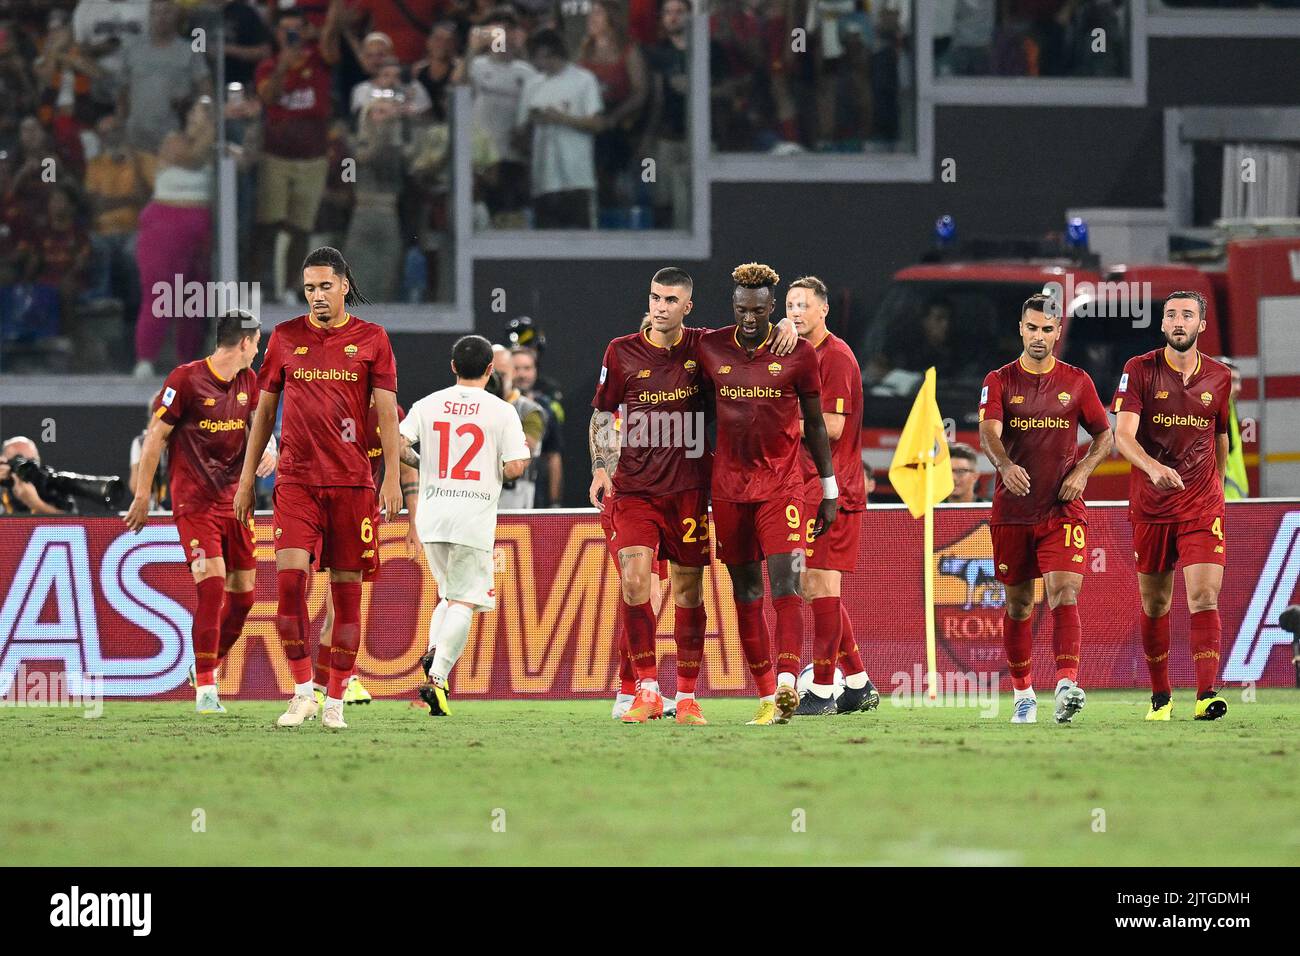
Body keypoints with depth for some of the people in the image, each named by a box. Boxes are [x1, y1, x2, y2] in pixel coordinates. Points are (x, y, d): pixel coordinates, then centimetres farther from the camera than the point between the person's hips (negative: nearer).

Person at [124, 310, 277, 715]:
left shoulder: (248, 381, 9)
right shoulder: (186, 379, -11)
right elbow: (156, 436, -6)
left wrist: (267, 451, -4)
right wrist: (142, 496, -5)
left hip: (235, 500, 7)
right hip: (194, 501, -7)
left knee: (243, 593, 5)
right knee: (212, 586, -17)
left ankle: (209, 666, 26)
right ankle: (205, 689, -13)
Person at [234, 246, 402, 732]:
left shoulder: (371, 339, 4)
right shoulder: (285, 337, 9)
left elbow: (387, 413, 2)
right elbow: (265, 410, 13)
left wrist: (392, 477, -7)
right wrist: (247, 478, 10)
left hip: (352, 481, -1)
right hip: (296, 478, 1)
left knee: (346, 586, 1)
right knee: (290, 577, -14)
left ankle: (335, 701, 7)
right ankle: (303, 692, -6)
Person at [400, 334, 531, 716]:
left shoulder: (428, 405, 6)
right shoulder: (501, 412, -2)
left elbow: (398, 445, -5)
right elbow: (515, 467, -8)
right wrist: (524, 456, 15)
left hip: (432, 514, 4)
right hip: (474, 516, -4)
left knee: (450, 593, 22)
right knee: (464, 601, -3)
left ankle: (433, 651, -1)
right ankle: (437, 677, -18)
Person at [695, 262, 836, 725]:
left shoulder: (798, 353, -3)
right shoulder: (711, 349, 2)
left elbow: (815, 424, 5)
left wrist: (830, 491, 6)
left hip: (782, 484, -3)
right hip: (729, 486, 3)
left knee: (785, 583, -16)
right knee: (746, 594, 4)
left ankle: (786, 686, -29)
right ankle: (766, 696, 10)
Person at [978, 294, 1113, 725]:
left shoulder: (1077, 382, 6)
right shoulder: (999, 381, 3)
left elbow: (1105, 436, 14)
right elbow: (989, 433, -13)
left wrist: (1082, 471, -5)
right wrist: (1005, 465, -35)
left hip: (1063, 509, -1)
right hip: (1012, 510, 1)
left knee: (1064, 593, -18)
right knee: (1017, 603, 9)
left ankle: (1067, 685, -30)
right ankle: (1023, 694, 21)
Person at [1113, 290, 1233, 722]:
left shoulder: (1219, 377, 4)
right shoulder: (1139, 370, -5)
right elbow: (1123, 435, -16)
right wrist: (1153, 467, -34)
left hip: (1202, 505, 0)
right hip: (1150, 505, 0)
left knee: (1204, 597, -14)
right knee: (1154, 603, 7)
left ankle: (1206, 695, -21)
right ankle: (1160, 696, 22)